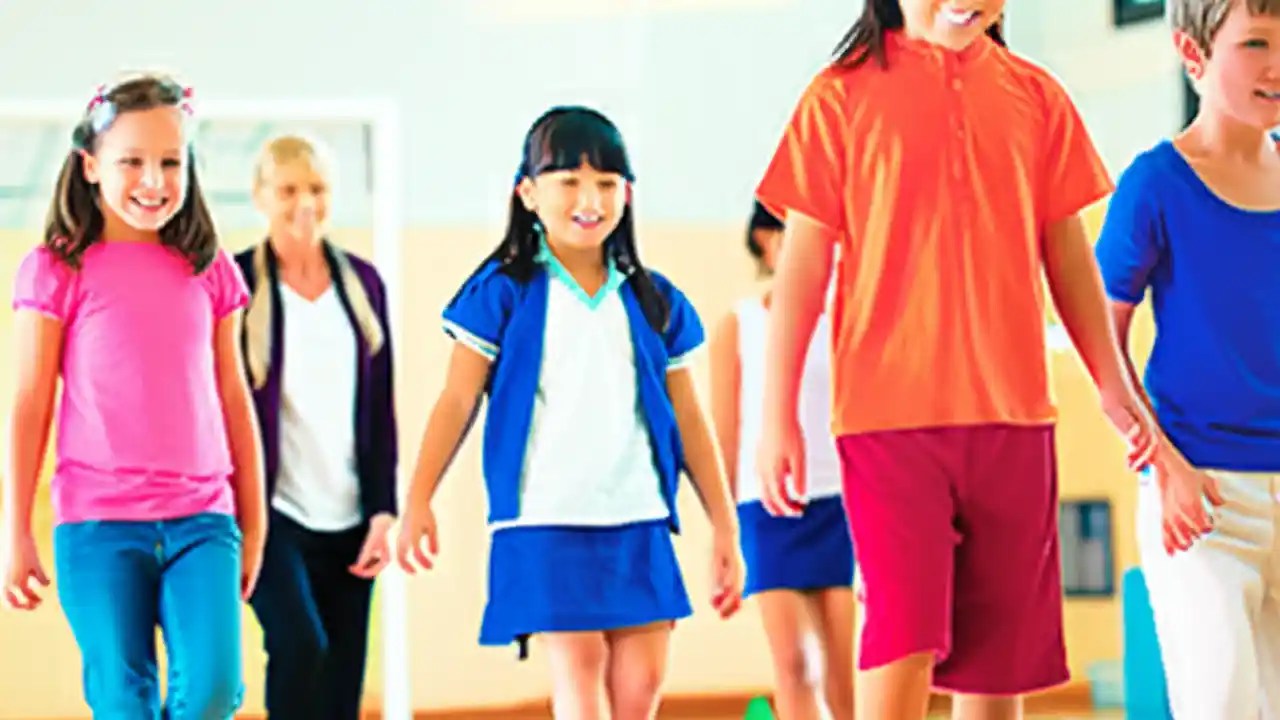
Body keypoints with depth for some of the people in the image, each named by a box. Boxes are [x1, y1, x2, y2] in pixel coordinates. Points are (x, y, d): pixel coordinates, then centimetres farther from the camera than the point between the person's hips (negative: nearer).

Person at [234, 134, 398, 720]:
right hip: (272, 513, -4)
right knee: (301, 646, -24)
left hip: (347, 518, 4)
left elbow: (381, 408, 10)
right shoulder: (237, 283, -3)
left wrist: (383, 510, 3)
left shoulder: (361, 282, 9)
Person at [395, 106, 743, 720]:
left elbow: (689, 420, 13)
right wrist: (418, 500, -10)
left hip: (638, 524, 4)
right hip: (545, 524, -3)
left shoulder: (653, 301, 10)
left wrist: (725, 530, 12)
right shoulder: (504, 293, 1)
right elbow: (458, 400, -1)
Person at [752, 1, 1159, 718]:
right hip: (890, 410, -3)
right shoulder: (843, 95, 1)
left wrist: (1114, 384, 10)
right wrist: (779, 417, -3)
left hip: (1013, 414, 4)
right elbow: (804, 259, 0)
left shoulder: (1036, 96, 10)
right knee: (903, 636, -13)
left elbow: (1067, 252, 15)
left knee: (1001, 651, 7)